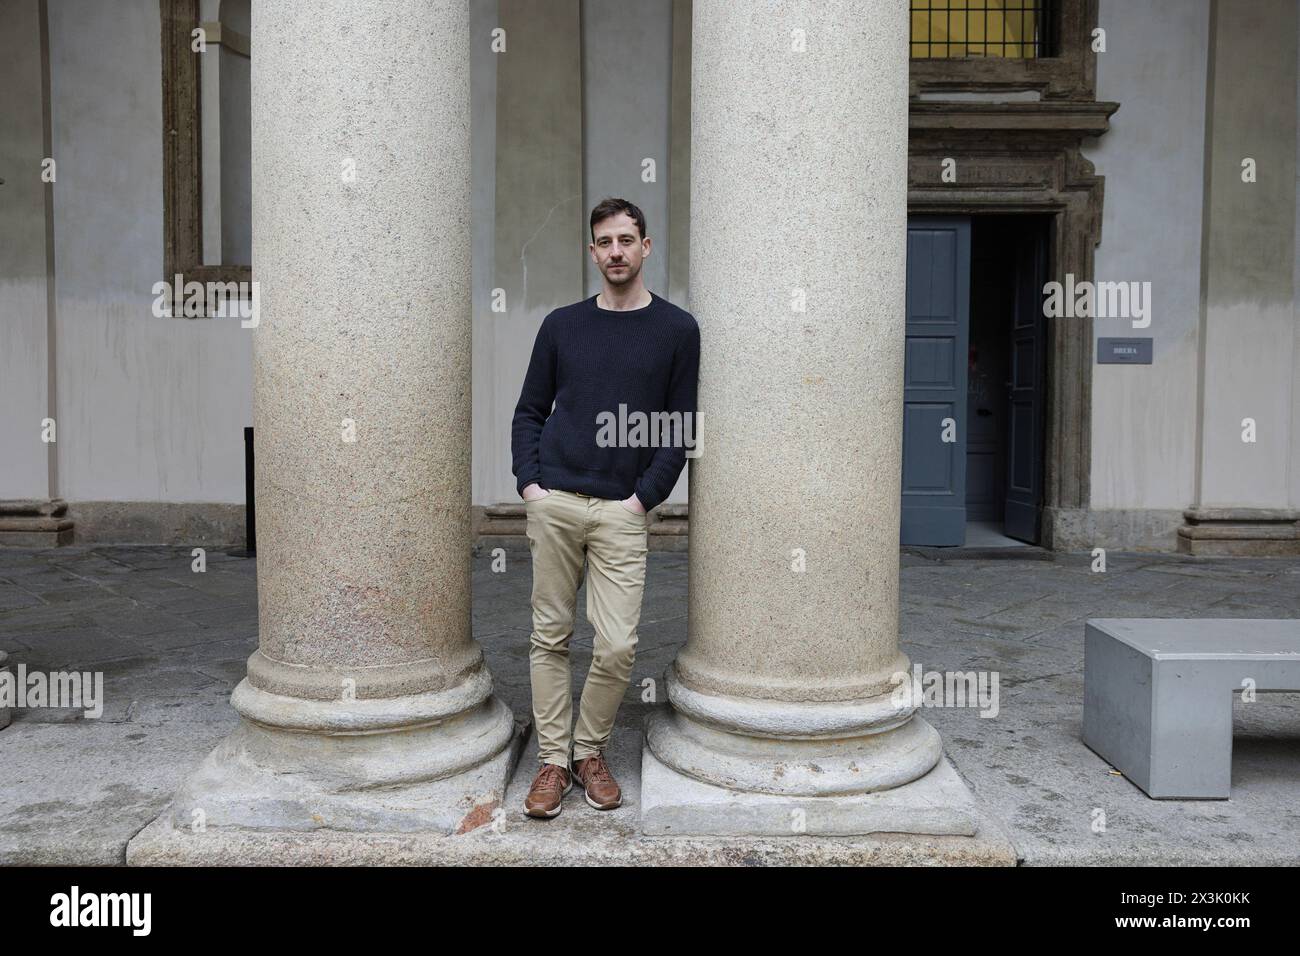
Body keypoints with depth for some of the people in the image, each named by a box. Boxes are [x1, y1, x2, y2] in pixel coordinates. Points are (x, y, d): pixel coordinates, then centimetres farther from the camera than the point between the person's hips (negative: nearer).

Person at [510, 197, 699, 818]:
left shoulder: (676, 330, 4)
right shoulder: (561, 325, 10)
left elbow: (679, 428, 3)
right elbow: (529, 413, 13)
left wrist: (645, 496, -6)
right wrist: (529, 483, 0)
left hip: (623, 510, -2)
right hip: (554, 502, 2)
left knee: (618, 645, -7)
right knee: (550, 637, 6)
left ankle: (590, 751, 17)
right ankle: (553, 759, 19)